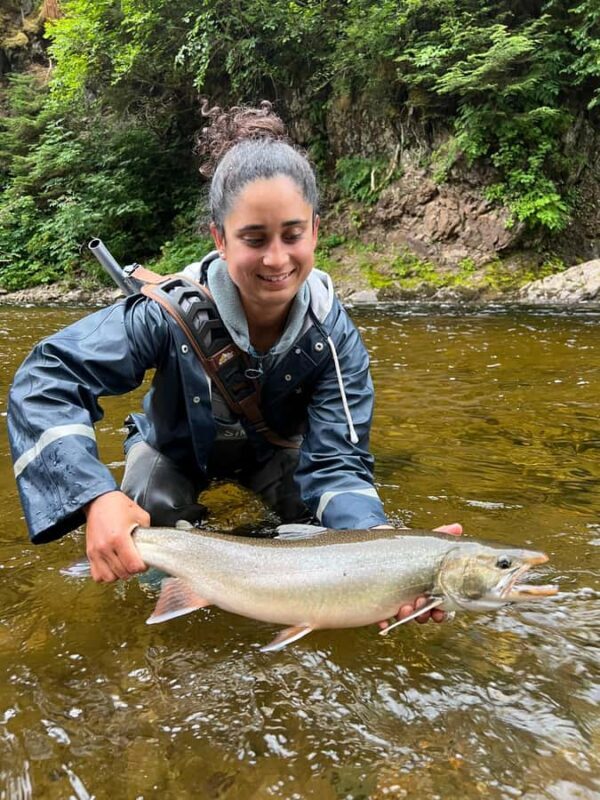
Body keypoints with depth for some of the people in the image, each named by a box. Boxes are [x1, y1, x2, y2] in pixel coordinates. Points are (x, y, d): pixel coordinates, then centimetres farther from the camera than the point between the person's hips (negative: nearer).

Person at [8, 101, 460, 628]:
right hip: (176, 449, -1)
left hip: (273, 449, 2)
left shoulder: (334, 335, -31)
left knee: (324, 527, -14)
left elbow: (336, 463, -35)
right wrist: (96, 498, -55)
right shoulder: (174, 309, -38)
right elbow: (46, 379, -38)